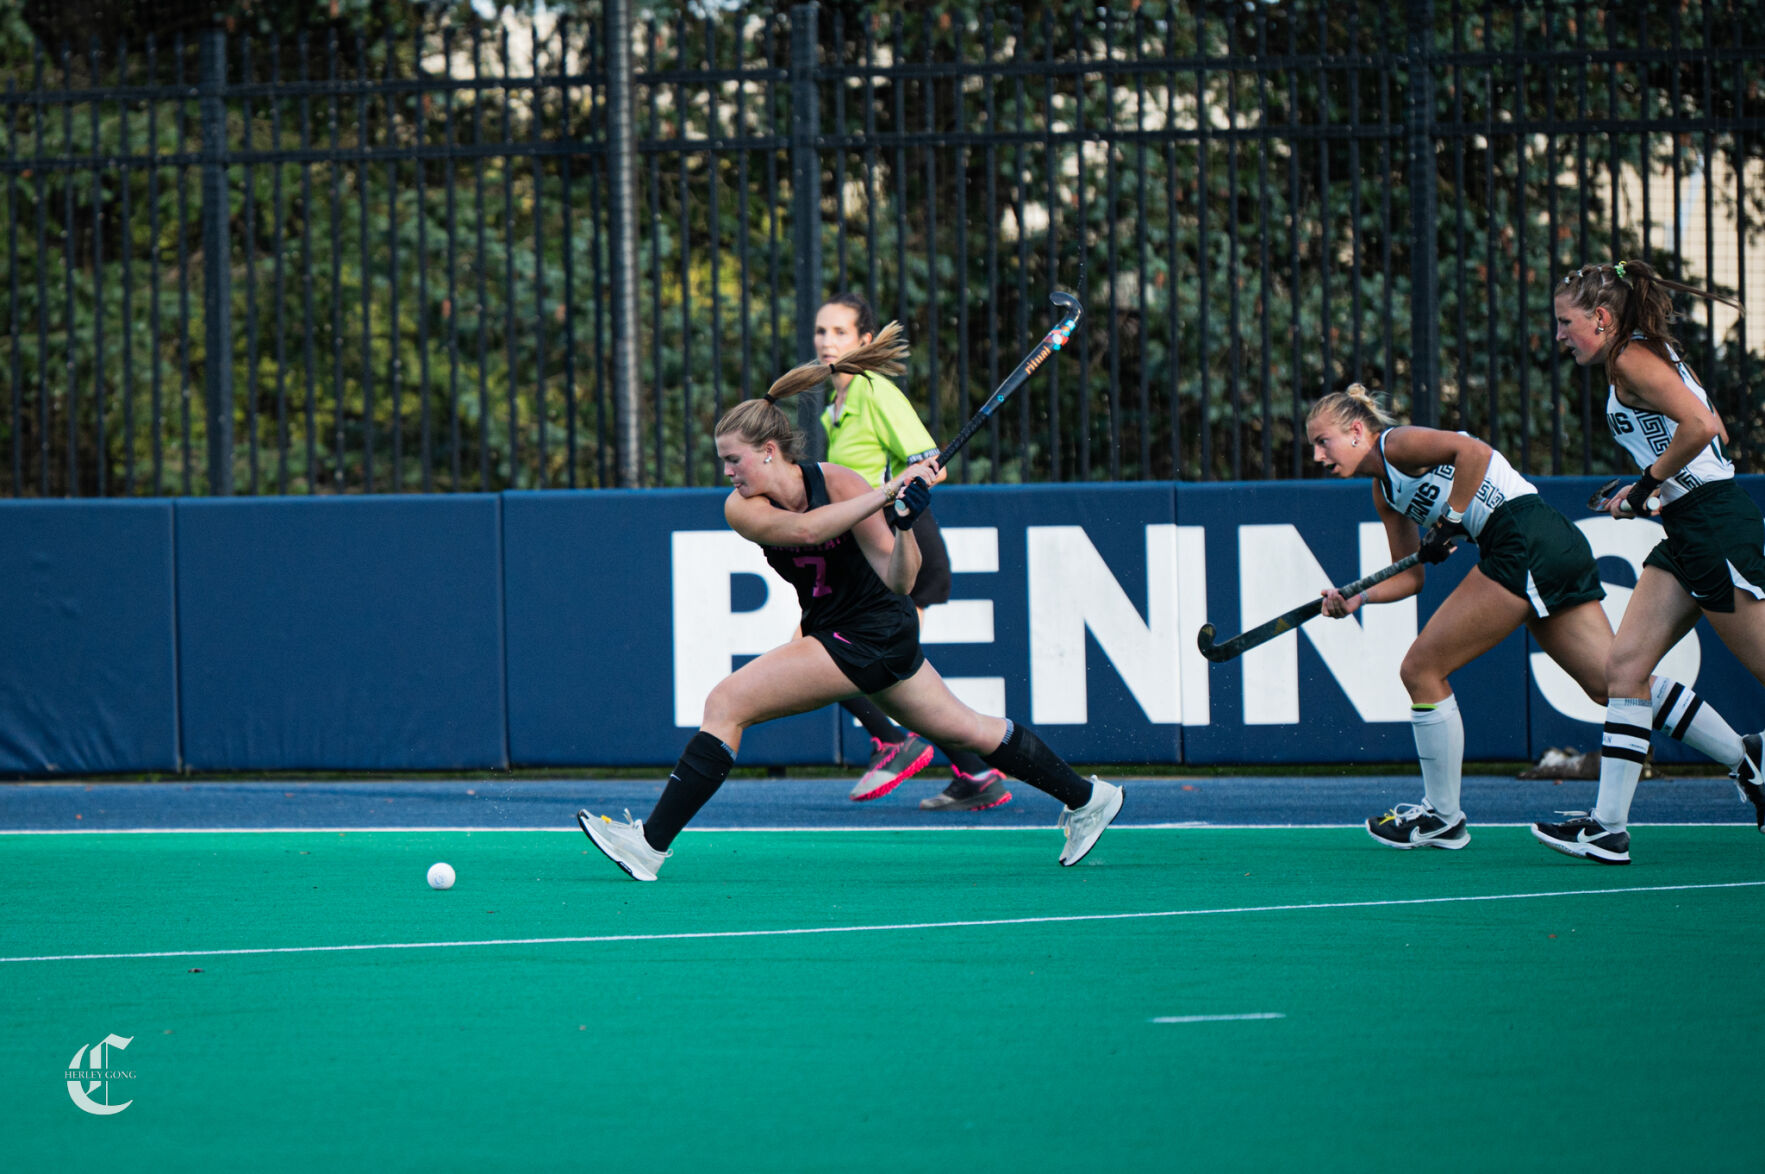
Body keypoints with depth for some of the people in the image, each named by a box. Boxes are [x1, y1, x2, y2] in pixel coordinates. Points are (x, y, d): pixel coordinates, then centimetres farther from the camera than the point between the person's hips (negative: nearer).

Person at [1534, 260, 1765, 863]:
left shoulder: (1632, 359, -12)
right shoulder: (1654, 357, 17)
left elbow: (1699, 426, -24)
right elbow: (1715, 431, 21)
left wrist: (1648, 485, -13)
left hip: (1716, 529, -10)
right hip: (1688, 534, 10)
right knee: (1624, 667, 3)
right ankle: (1609, 825, 0)